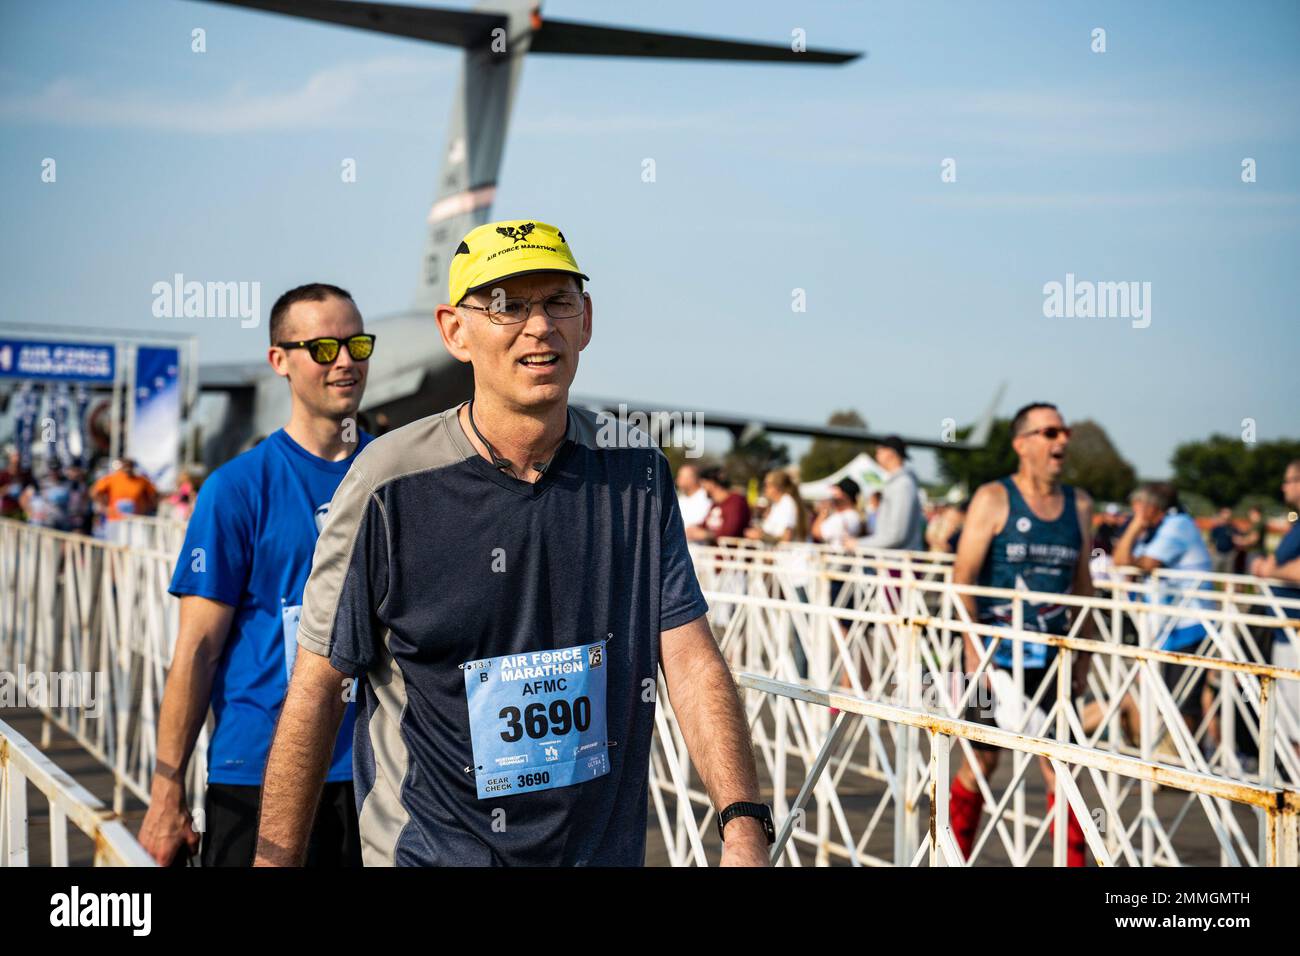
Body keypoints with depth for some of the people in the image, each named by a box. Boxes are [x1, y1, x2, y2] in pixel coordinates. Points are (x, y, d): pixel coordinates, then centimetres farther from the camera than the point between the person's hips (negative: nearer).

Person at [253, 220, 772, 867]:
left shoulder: (637, 473, -3)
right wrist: (275, 860, -8)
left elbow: (691, 660, -7)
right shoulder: (389, 487, -13)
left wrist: (744, 826, -19)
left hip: (609, 849, 4)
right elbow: (315, 693, -8)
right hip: (430, 852, -4)